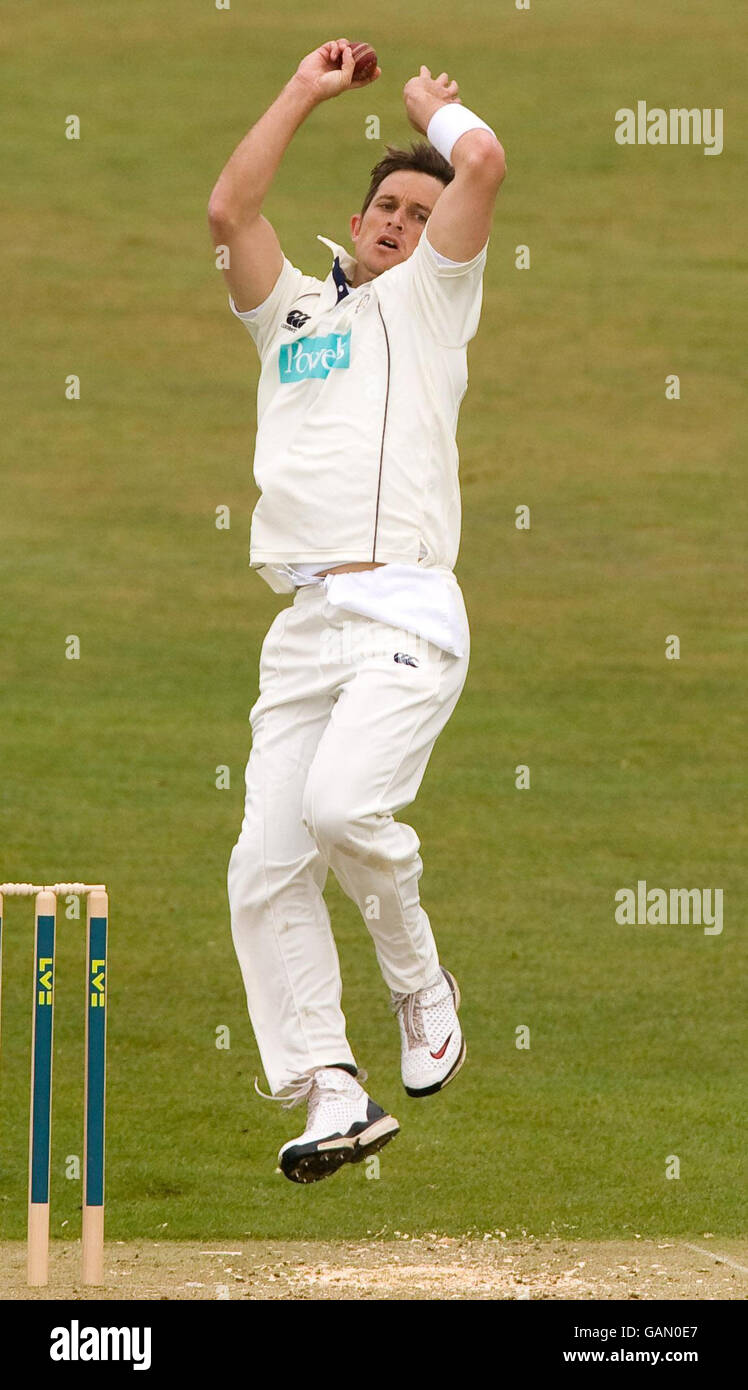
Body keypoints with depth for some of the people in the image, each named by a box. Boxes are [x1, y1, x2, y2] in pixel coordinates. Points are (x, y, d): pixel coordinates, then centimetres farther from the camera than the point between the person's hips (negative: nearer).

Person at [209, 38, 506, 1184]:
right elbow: (230, 208, 11)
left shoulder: (429, 300, 14)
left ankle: (421, 988, -2)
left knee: (343, 805, -27)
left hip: (404, 614, -5)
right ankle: (333, 1096, -4)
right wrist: (308, 91, 16)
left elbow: (484, 163, 1)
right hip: (304, 625, 5)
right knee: (266, 865, -6)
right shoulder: (291, 314, 25)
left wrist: (434, 104, 21)